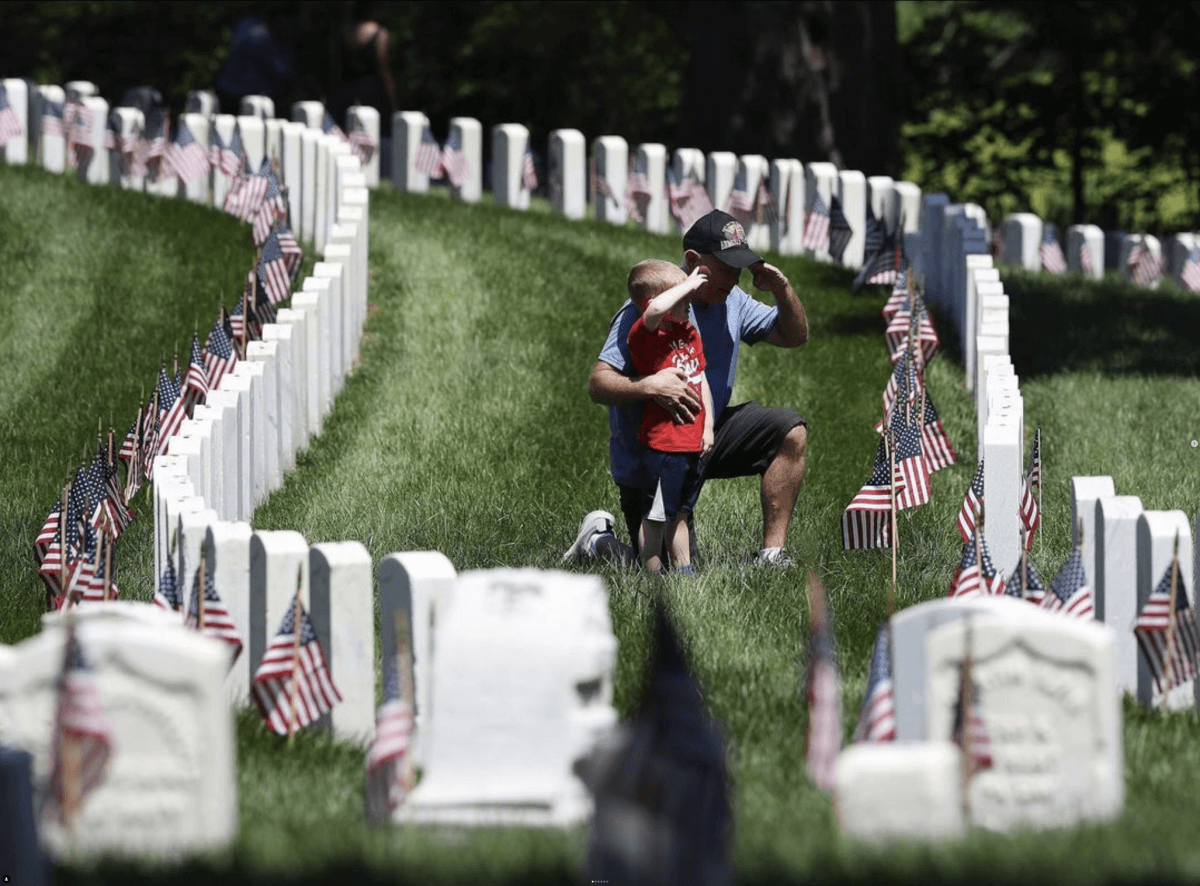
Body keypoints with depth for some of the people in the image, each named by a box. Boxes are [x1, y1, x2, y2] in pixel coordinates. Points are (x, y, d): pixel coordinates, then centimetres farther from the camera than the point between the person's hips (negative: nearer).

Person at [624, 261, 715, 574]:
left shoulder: (689, 332, 11)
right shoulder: (645, 334, -14)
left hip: (692, 442, 8)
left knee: (679, 514, 19)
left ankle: (684, 571, 27)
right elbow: (656, 308, -38)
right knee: (656, 517, 0)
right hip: (662, 442, -8)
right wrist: (688, 284, -25)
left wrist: (707, 426, 13)